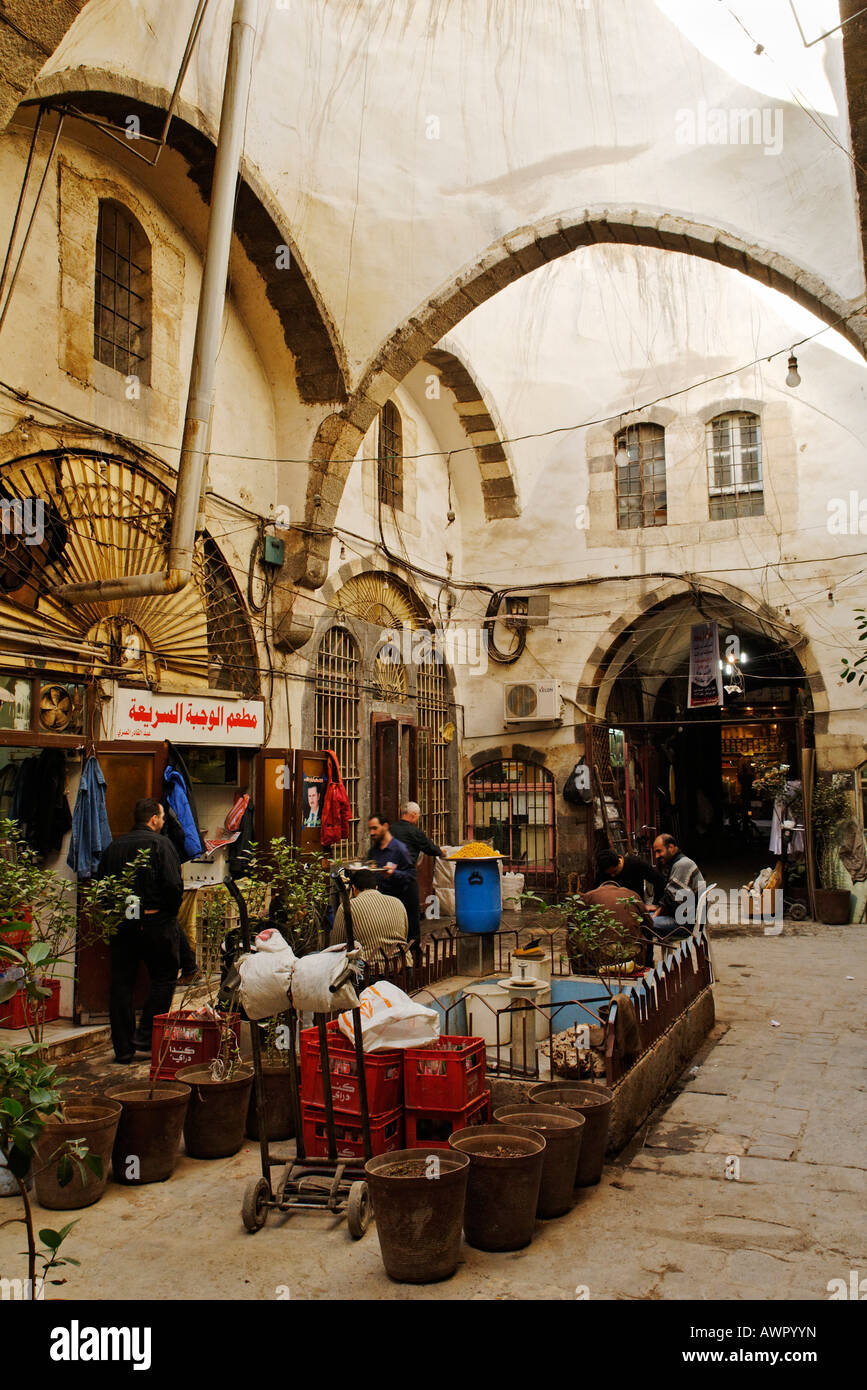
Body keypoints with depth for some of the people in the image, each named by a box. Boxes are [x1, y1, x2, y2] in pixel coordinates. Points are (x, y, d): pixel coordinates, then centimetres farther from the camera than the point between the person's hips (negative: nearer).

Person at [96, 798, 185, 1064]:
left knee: (121, 984, 9)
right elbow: (173, 885, -17)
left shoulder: (114, 847, 8)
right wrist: (170, 912, -1)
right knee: (164, 978, 9)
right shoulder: (160, 844, -8)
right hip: (155, 921, -5)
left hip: (121, 923, 5)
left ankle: (123, 1049, 12)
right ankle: (146, 1037, 3)